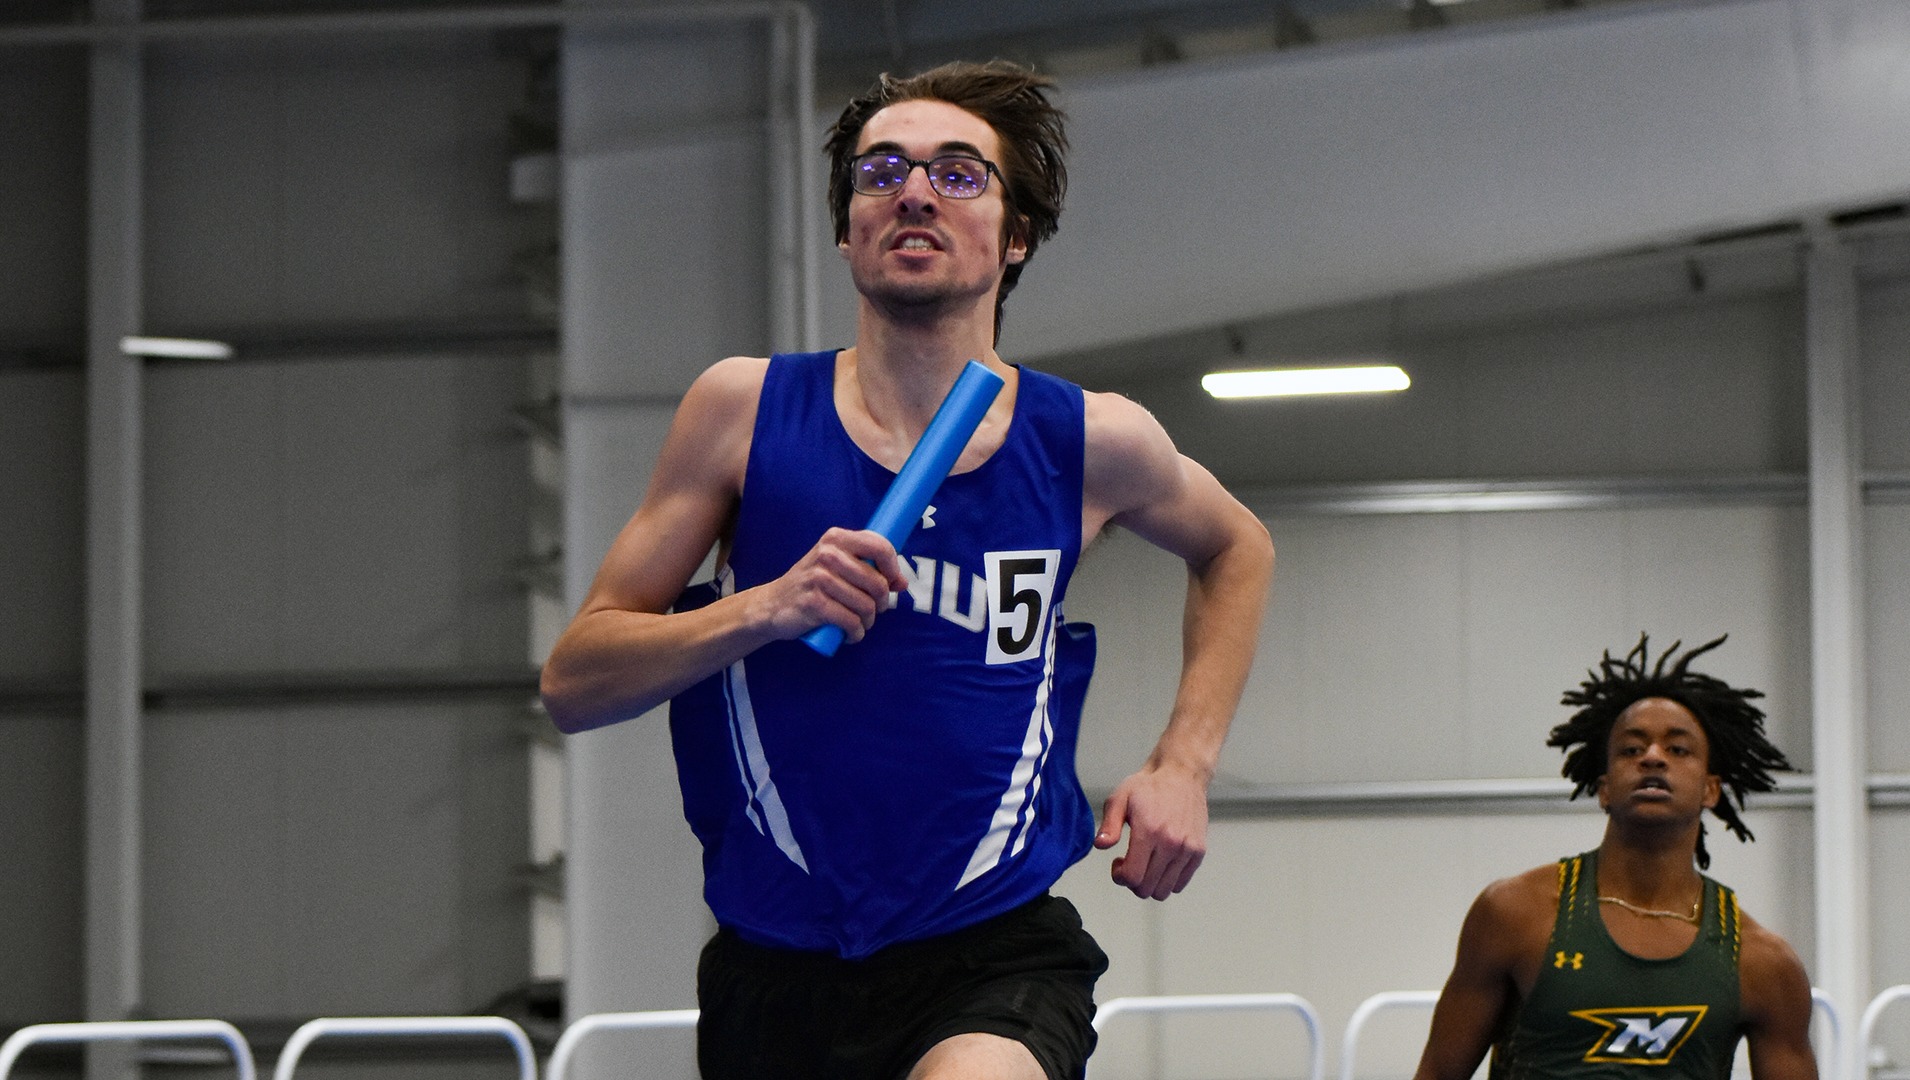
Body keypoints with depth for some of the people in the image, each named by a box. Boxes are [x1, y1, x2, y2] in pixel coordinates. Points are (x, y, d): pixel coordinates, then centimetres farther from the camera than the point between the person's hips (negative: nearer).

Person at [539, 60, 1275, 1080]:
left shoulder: (1092, 442, 1)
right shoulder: (745, 410, -1)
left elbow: (1235, 546, 24)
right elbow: (572, 681, -1)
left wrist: (1184, 766, 11)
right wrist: (765, 608, -17)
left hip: (996, 956, -2)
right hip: (774, 969, 2)